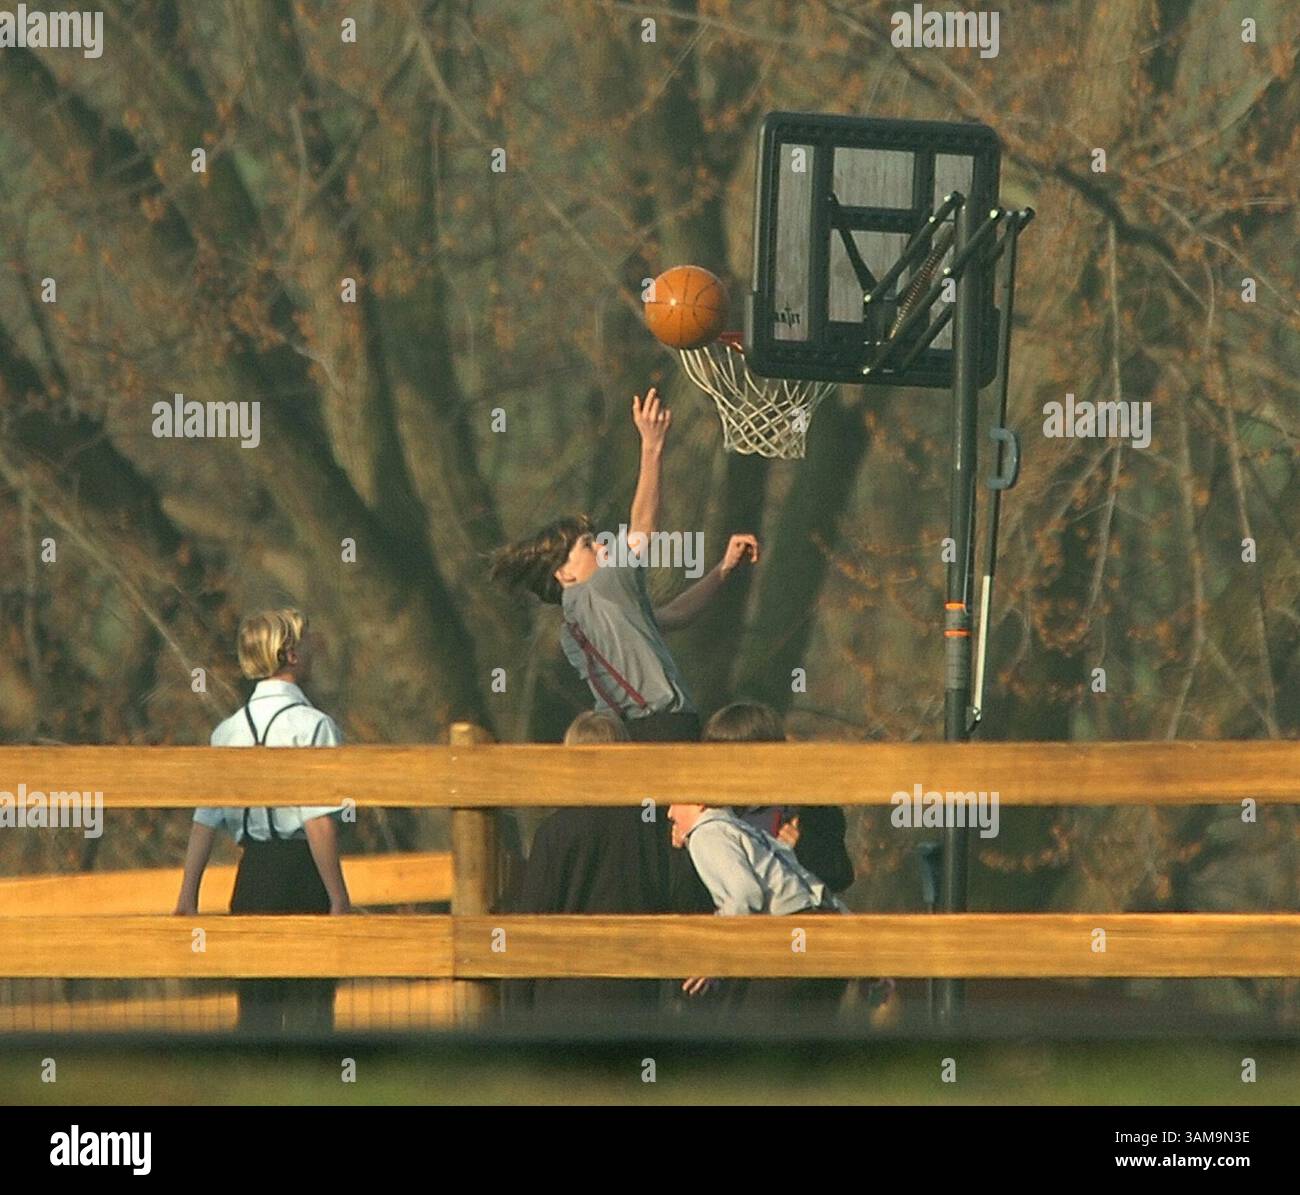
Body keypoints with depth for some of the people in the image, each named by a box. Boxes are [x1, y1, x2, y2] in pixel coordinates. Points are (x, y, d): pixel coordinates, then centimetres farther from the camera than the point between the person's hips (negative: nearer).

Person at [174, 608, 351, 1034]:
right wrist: (339, 898, -12)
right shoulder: (312, 726, -10)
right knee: (309, 1008, -2)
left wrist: (188, 898, 13)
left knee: (256, 1005, 10)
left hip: (252, 872, 6)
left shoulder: (229, 730, 7)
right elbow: (319, 823, -15)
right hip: (302, 872, -6)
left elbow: (204, 821, 8)